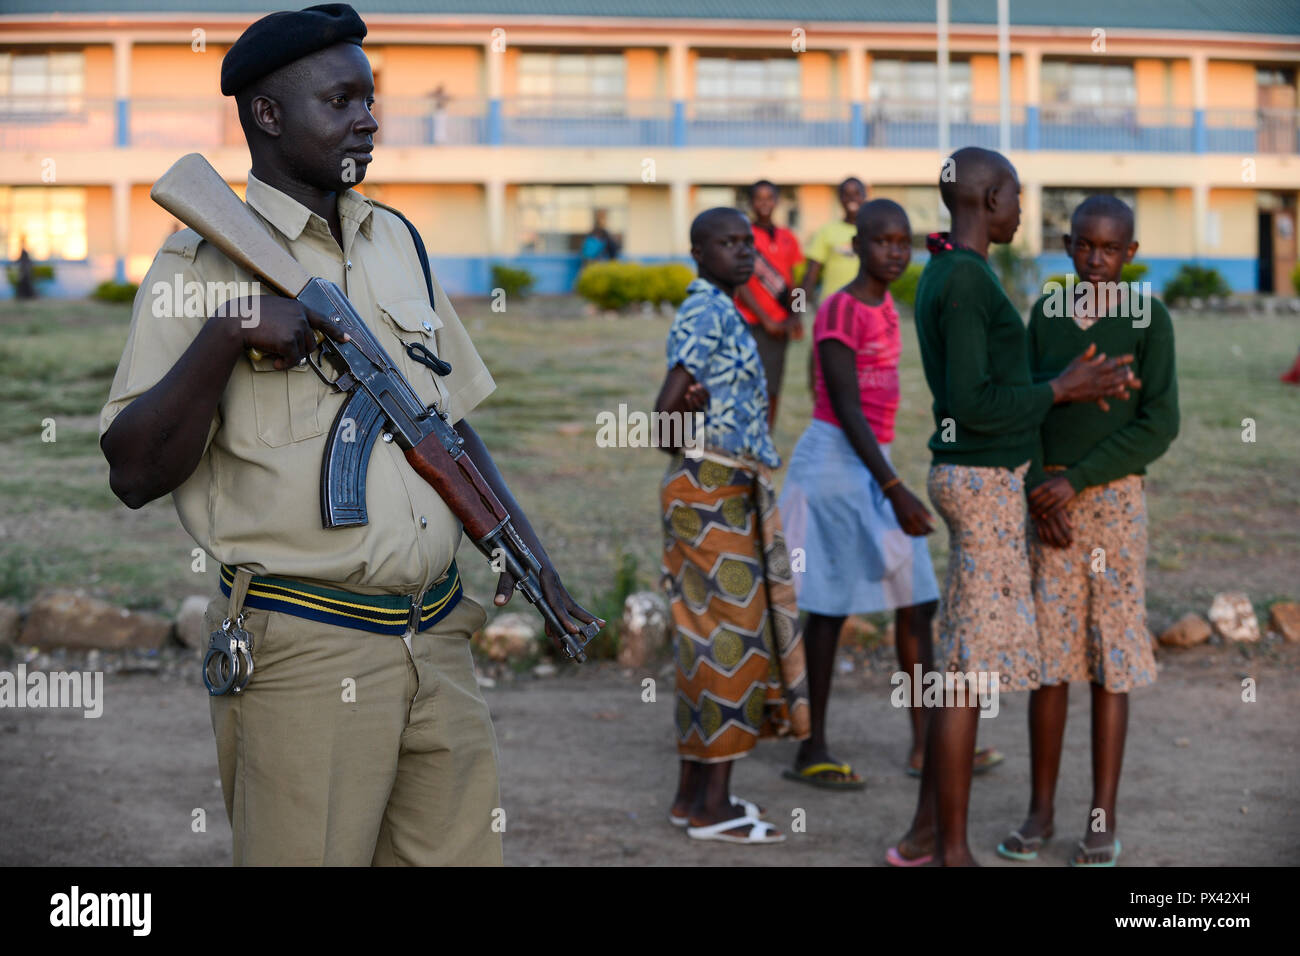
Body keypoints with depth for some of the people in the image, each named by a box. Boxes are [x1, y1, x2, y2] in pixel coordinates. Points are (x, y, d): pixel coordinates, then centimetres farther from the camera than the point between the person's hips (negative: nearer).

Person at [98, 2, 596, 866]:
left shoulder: (397, 239, 14)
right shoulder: (206, 261, -5)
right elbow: (134, 474, -11)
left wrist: (520, 543, 12)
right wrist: (226, 334, -22)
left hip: (440, 635, 6)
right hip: (302, 655, -6)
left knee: (462, 851, 10)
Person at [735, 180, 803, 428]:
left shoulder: (787, 238, 13)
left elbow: (791, 283, 16)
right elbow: (741, 284, -7)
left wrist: (794, 316, 0)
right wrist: (766, 320, -9)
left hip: (779, 325, 4)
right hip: (752, 322, -4)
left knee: (773, 388, 3)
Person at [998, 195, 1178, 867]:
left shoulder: (1150, 319, -5)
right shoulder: (1045, 314, 6)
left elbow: (1159, 426, -10)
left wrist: (1075, 483, -15)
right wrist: (1037, 495, -8)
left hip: (1113, 501, -3)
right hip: (1049, 503, 3)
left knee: (1110, 660, 1)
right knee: (1048, 658, 4)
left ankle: (1102, 820, 10)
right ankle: (1040, 811, 13)